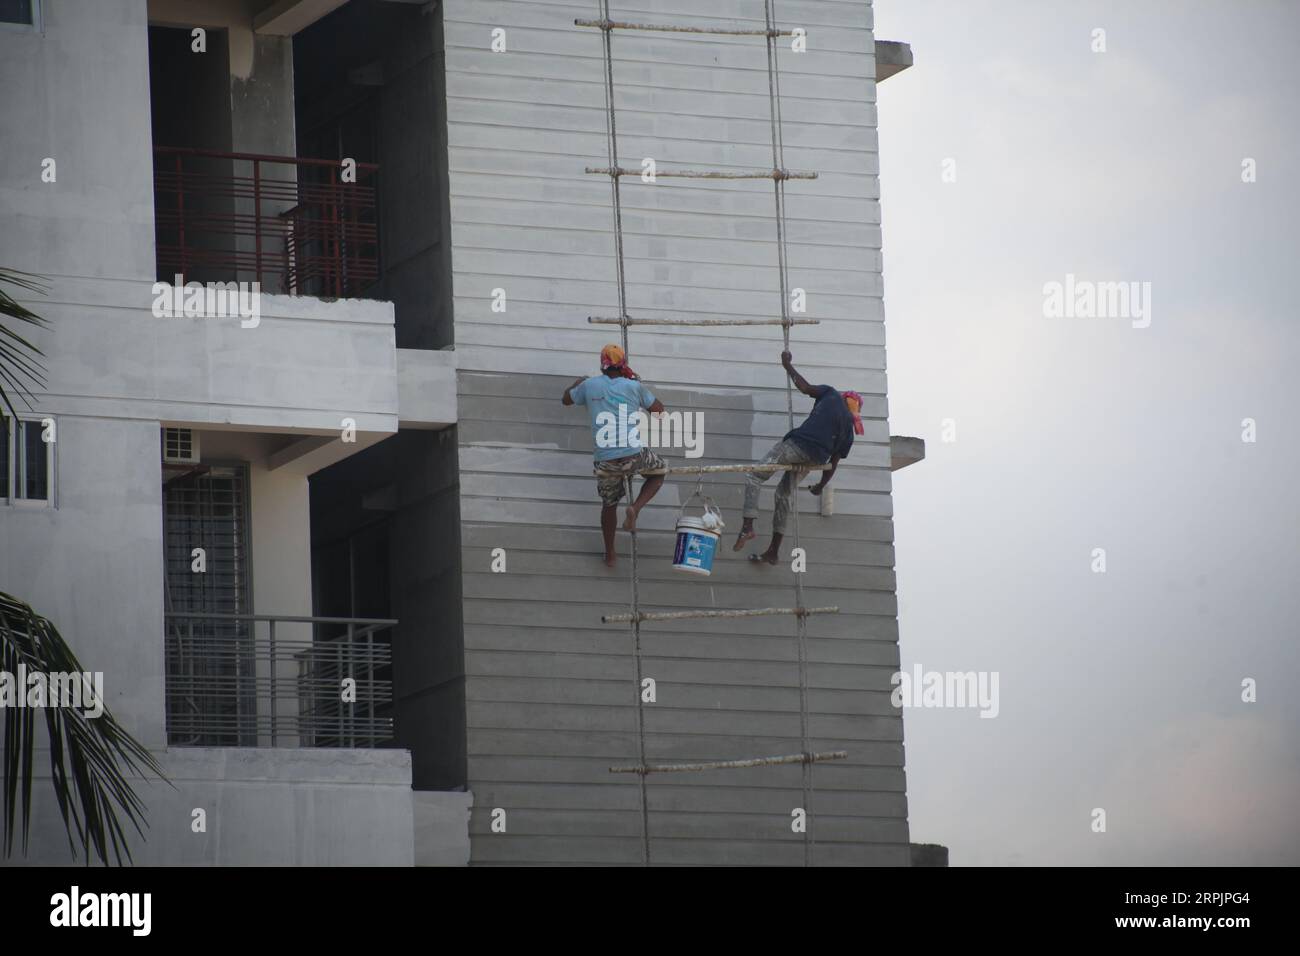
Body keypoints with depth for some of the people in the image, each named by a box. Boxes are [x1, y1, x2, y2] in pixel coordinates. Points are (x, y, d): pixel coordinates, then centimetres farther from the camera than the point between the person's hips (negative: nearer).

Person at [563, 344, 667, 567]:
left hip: (605, 462, 2)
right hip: (634, 456, -2)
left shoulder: (590, 385, 6)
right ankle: (635, 508, 5)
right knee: (658, 472, 28)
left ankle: (609, 554, 30)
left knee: (609, 505, 23)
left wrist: (577, 383, 47)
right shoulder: (634, 387, 2)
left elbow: (566, 399, 26)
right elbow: (659, 410, 14)